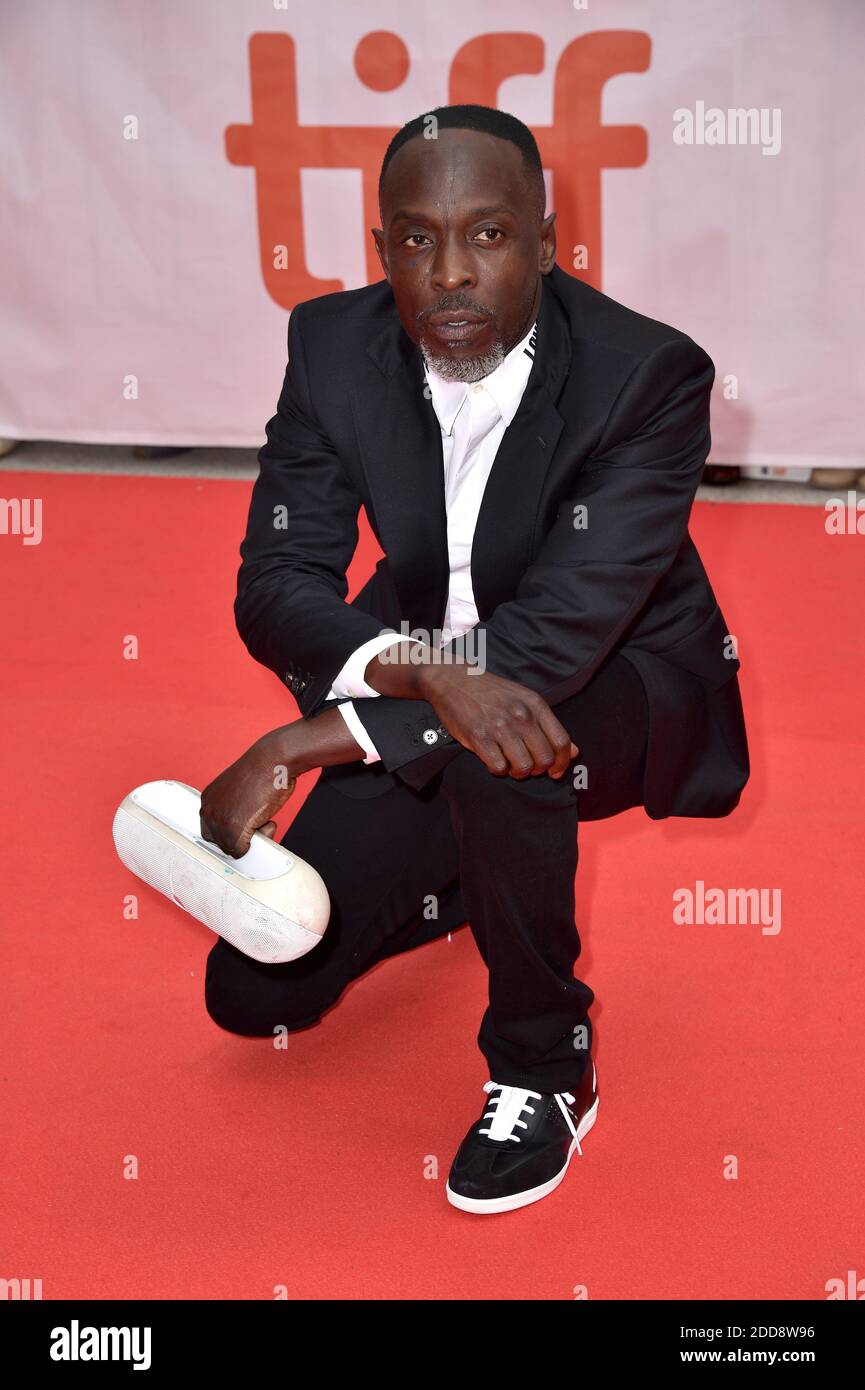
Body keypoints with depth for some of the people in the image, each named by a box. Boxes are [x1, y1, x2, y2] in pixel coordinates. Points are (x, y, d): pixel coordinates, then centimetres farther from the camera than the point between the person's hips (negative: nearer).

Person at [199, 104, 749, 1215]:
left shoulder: (652, 374, -27)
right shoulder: (335, 345, -13)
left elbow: (559, 634, -34)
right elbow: (275, 586, -18)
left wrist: (305, 744, -39)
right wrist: (423, 673, -41)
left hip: (621, 688, -4)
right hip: (417, 694, 4)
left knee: (491, 745, -40)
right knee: (256, 992, 2)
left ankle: (545, 1066, -14)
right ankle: (477, 870, 29)